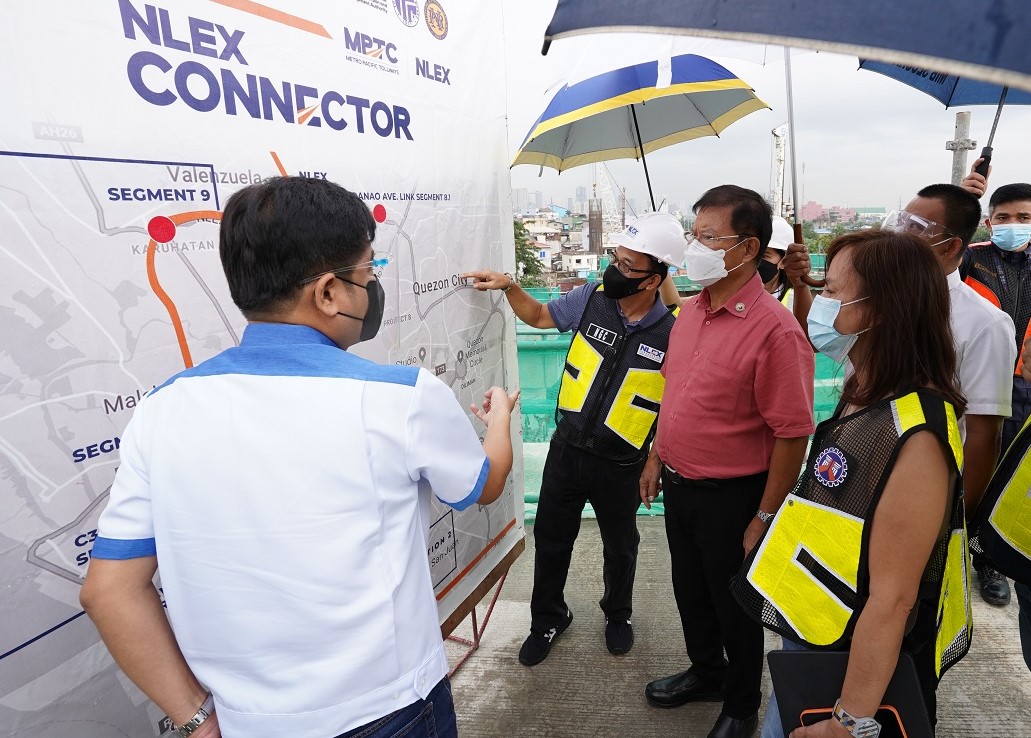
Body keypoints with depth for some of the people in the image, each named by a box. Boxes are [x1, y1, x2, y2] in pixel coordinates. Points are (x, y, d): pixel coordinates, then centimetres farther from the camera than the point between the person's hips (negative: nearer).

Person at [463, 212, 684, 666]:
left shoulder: (674, 330, -16)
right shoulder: (592, 297, -7)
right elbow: (539, 316, 10)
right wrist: (509, 287, -6)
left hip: (620, 464, -2)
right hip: (567, 447, 3)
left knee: (620, 546, 20)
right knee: (550, 538, 16)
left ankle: (618, 616, 49)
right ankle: (548, 618, 42)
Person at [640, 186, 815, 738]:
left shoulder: (774, 329, -23)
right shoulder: (690, 310, 1)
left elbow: (792, 434, -20)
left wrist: (764, 518, -16)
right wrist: (657, 457, 14)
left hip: (730, 496, -7)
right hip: (678, 484, 7)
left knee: (734, 605, 16)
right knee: (689, 591, 24)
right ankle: (705, 673, 51)